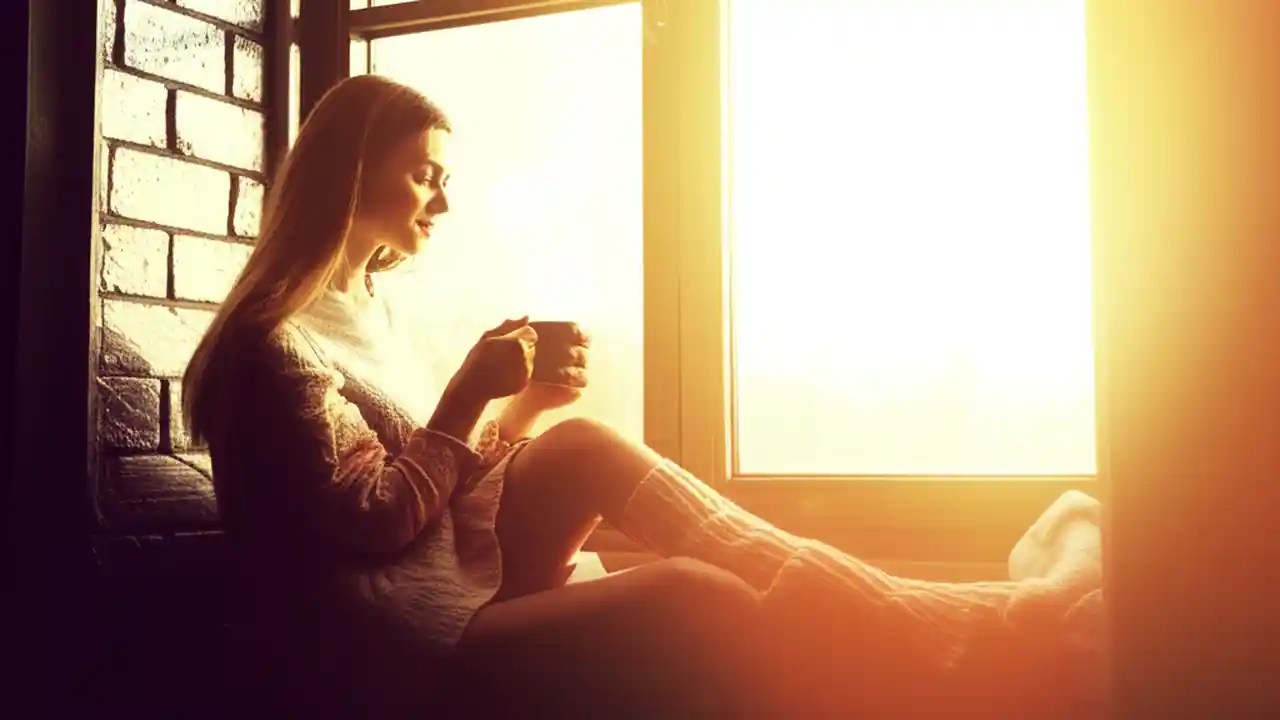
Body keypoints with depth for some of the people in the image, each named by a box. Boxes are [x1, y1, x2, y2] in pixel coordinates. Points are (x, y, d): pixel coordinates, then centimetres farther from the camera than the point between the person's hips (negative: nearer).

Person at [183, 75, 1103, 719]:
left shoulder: (372, 306, 15)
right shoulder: (275, 344, -12)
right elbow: (378, 519, -16)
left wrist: (526, 408, 0)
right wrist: (469, 395, -16)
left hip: (461, 582, 8)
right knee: (691, 599, -26)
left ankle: (900, 612, -11)